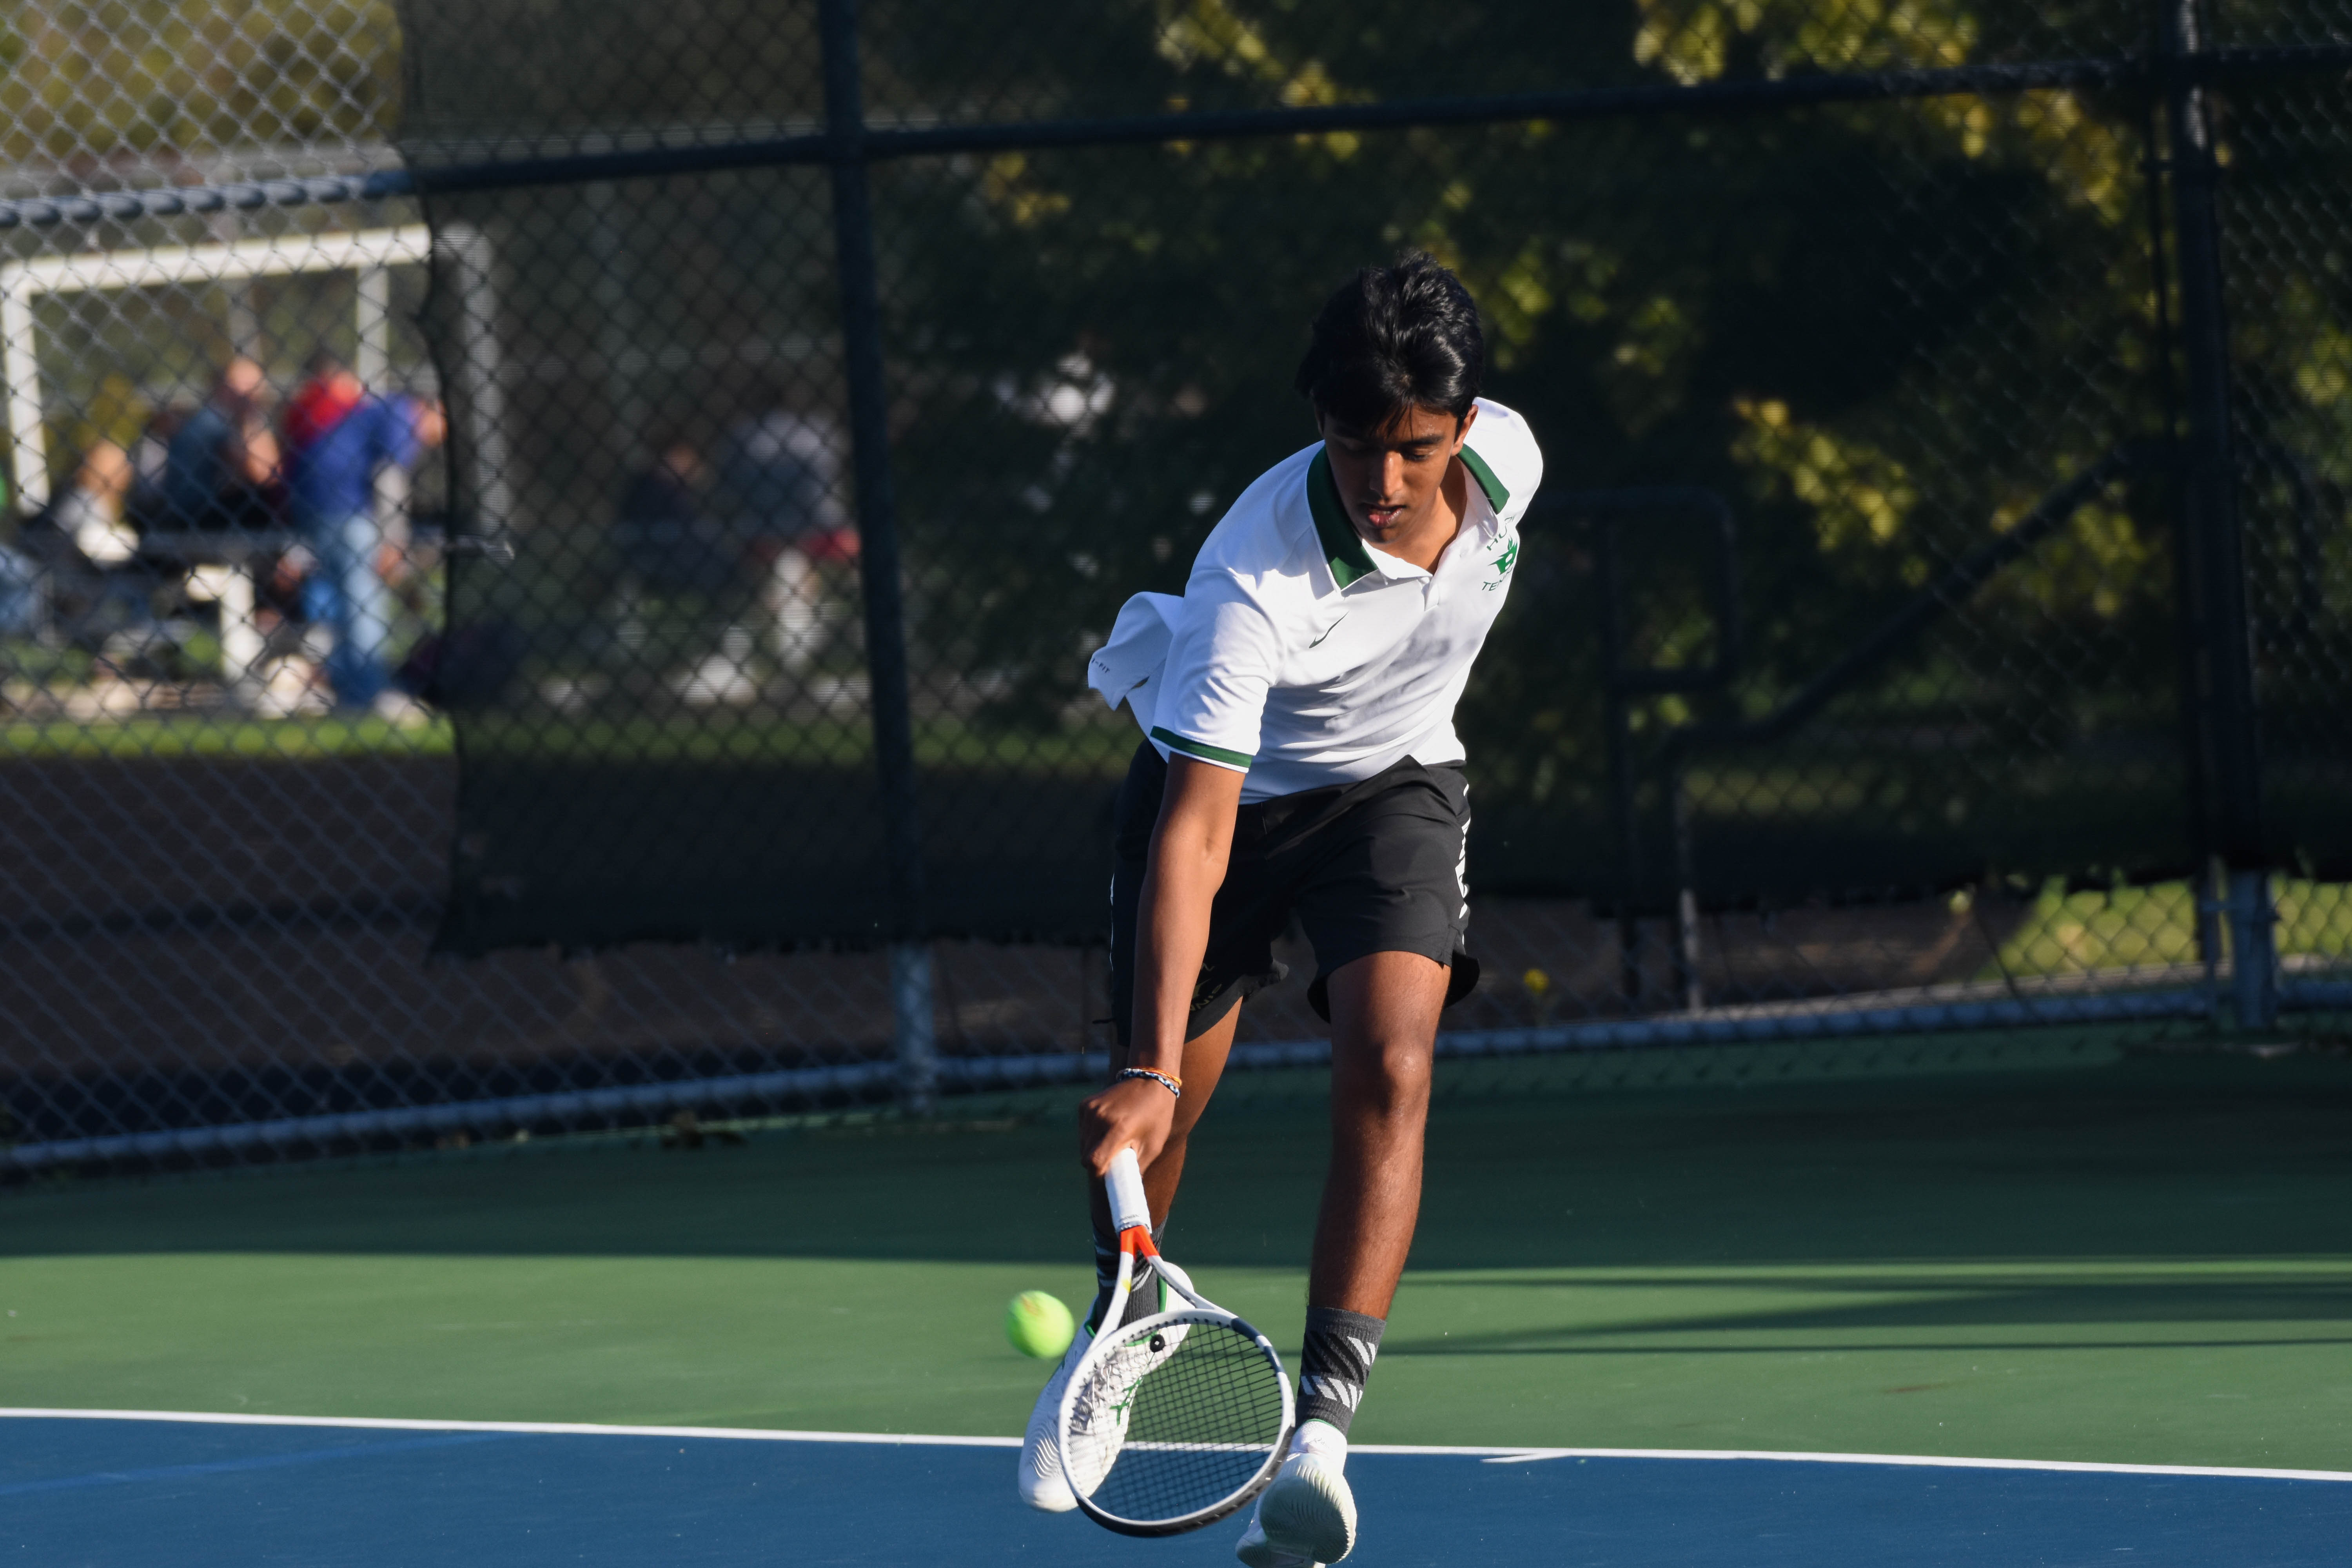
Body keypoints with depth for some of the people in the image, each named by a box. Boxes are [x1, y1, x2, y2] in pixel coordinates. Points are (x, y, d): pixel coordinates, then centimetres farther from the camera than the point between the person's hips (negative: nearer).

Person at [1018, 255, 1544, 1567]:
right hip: (1224, 782, -2)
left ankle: (1323, 1431, -25)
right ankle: (1120, 1319, 43)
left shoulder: (1507, 458, -24)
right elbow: (1192, 838, -42)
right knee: (1156, 1108, 8)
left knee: (1389, 1069, -21)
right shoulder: (1255, 576, -39)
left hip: (1394, 784, 2)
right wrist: (1148, 1073, -49)